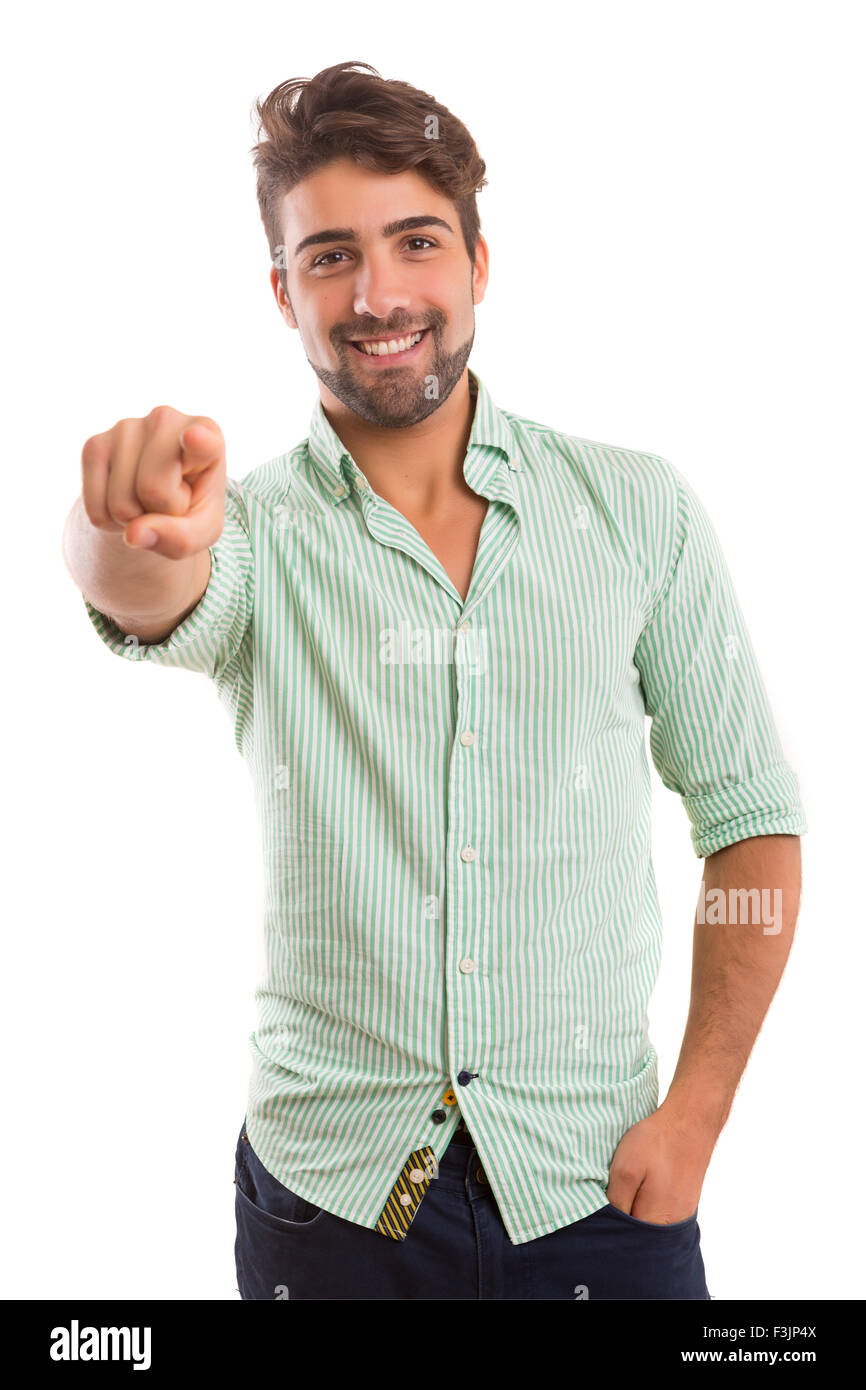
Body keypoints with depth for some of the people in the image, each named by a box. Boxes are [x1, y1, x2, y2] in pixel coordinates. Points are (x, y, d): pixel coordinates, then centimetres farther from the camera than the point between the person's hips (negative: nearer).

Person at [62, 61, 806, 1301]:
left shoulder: (639, 509, -3)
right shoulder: (257, 535, -4)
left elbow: (751, 817, 1)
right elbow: (150, 600, -27)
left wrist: (697, 1110, -4)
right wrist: (139, 532, -49)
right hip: (329, 1186, 0)